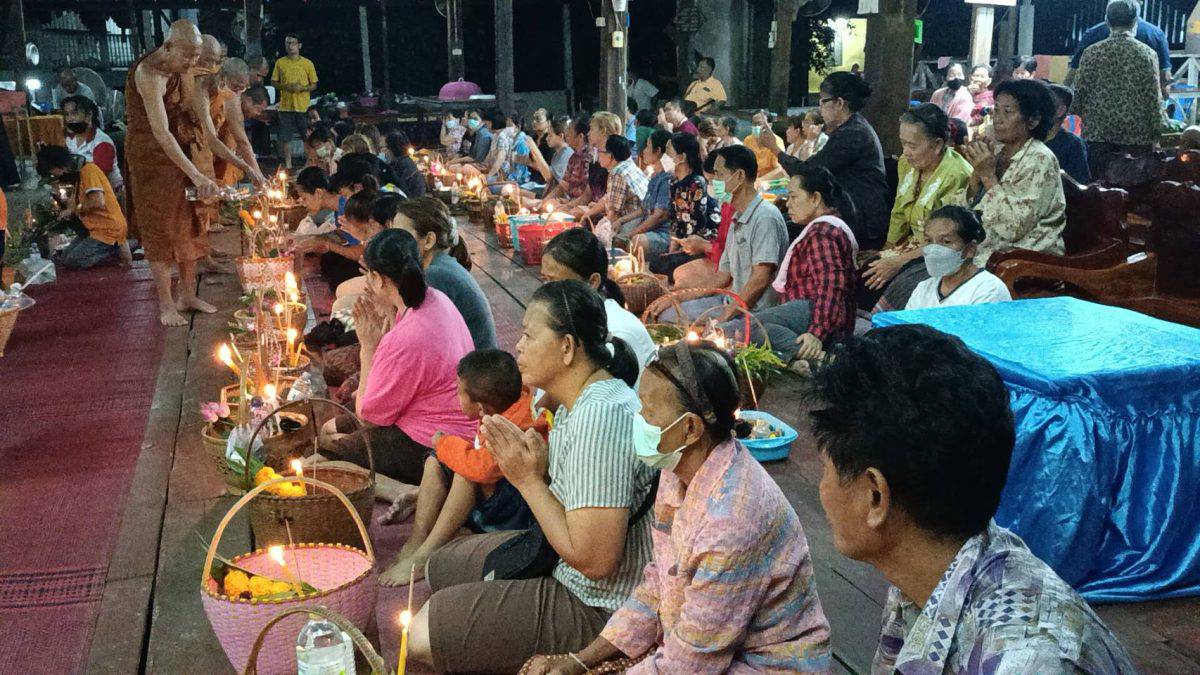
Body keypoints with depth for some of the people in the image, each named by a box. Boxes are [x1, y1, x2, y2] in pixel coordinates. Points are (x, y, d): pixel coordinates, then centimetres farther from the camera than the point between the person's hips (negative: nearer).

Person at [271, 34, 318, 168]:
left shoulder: (307, 63, 4)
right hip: (285, 105, 1)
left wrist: (302, 88, -14)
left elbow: (314, 85, 5)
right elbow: (273, 82, 11)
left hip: (303, 106, -1)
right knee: (285, 137, 1)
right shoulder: (280, 63, 8)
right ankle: (288, 165, 9)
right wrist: (285, 87, -9)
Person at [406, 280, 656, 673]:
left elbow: (594, 560, -29)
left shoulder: (599, 419, -30)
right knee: (441, 568, 22)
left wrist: (529, 479, -20)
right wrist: (536, 461, -11)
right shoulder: (578, 399, 2)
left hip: (593, 611, -10)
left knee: (423, 637, -8)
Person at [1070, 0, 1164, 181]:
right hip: (1137, 134, -1)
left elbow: (1079, 92, 0)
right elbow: (1154, 98, -3)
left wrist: (1082, 115, 18)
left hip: (1098, 132, 1)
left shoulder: (1092, 52, -1)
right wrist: (1156, 134, 5)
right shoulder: (1147, 54, -2)